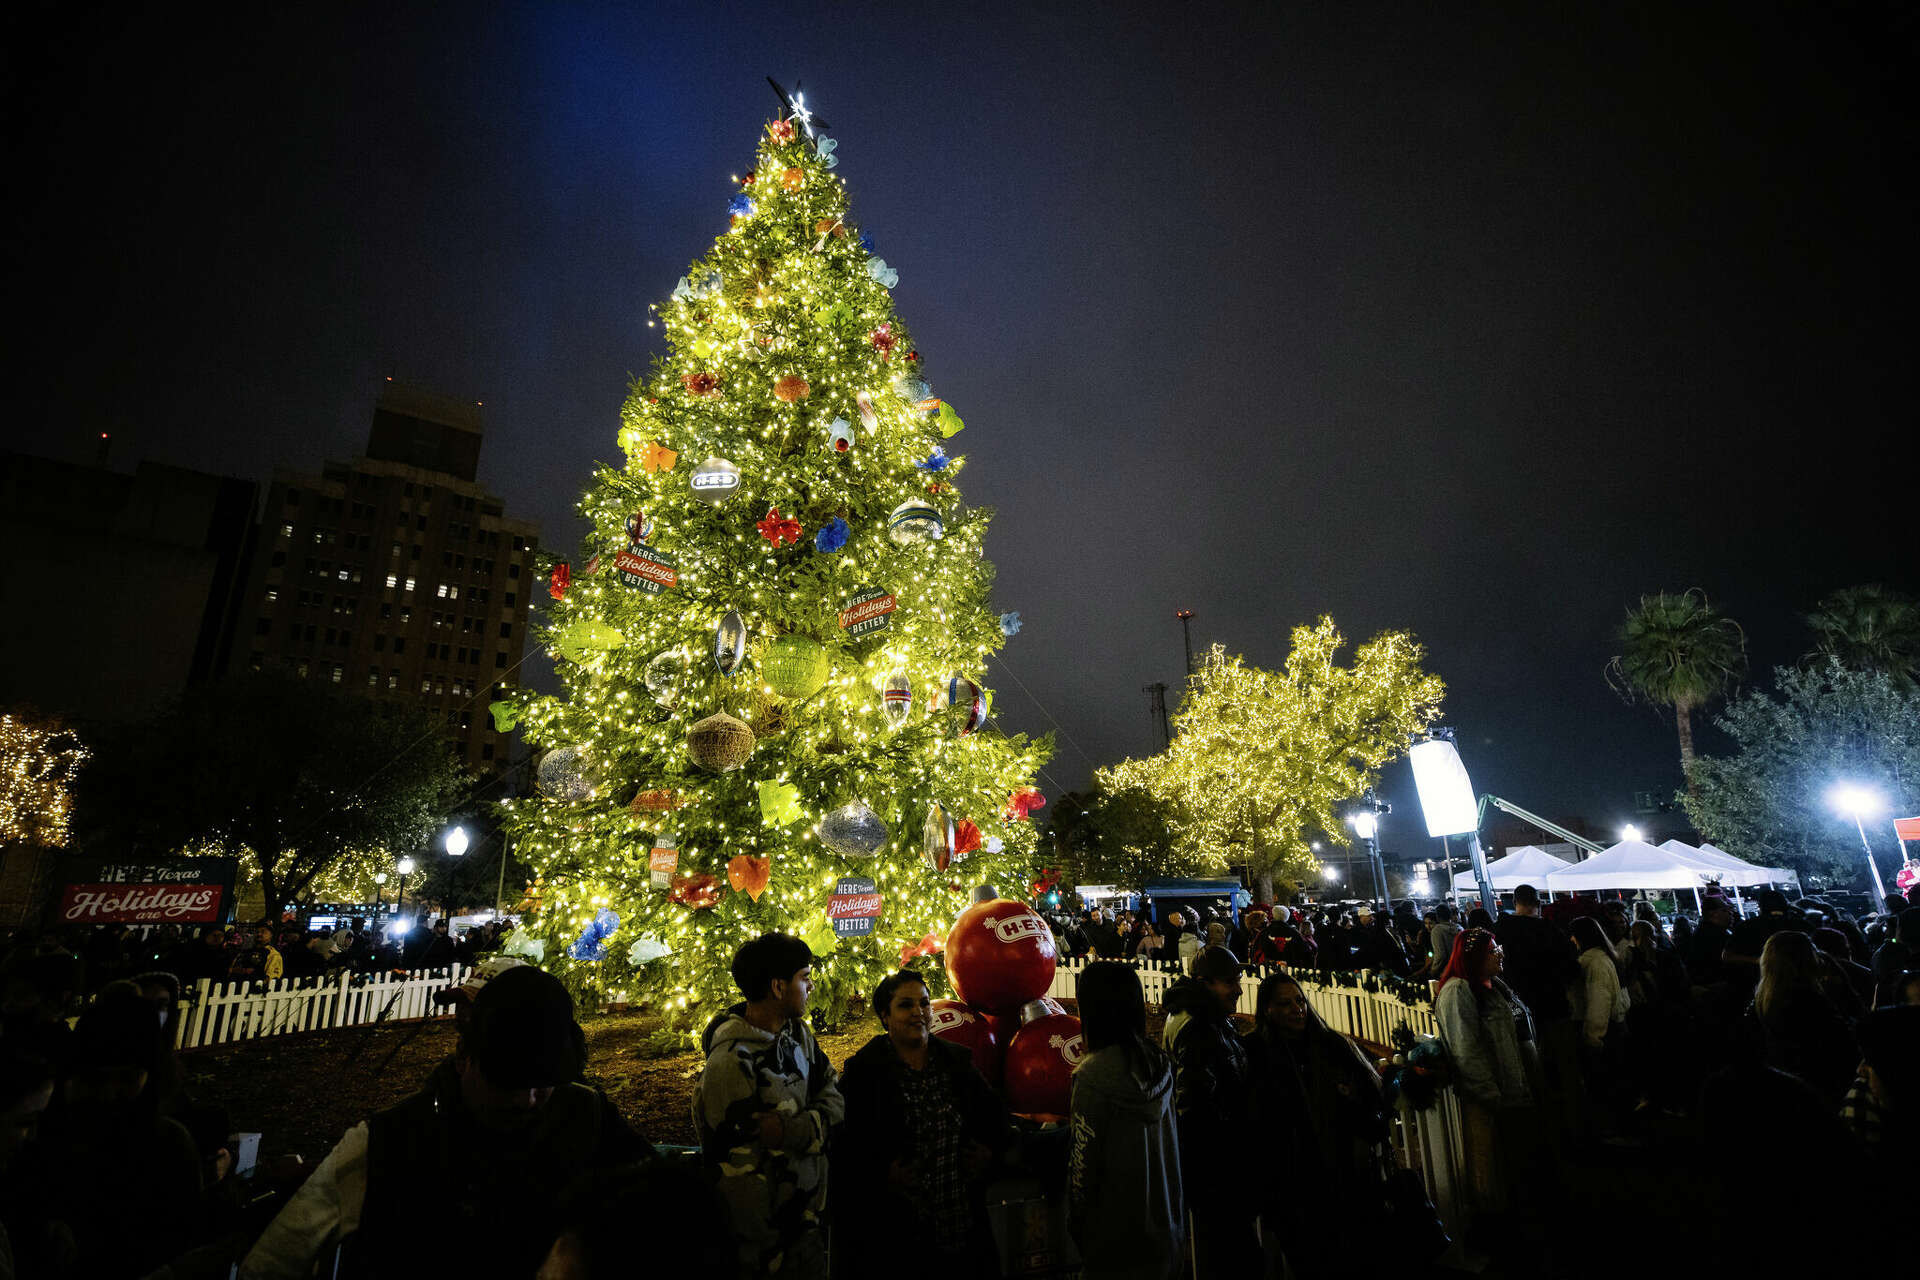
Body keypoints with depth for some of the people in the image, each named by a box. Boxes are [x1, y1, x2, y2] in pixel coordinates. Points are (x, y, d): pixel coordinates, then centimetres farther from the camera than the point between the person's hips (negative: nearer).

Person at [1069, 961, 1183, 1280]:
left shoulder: (1094, 1074, -23)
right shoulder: (1160, 1065, -4)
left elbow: (1084, 1162, -16)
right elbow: (1171, 1145, 6)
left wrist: (1076, 1227, -1)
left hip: (1115, 1242, -6)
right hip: (1165, 1231, 6)